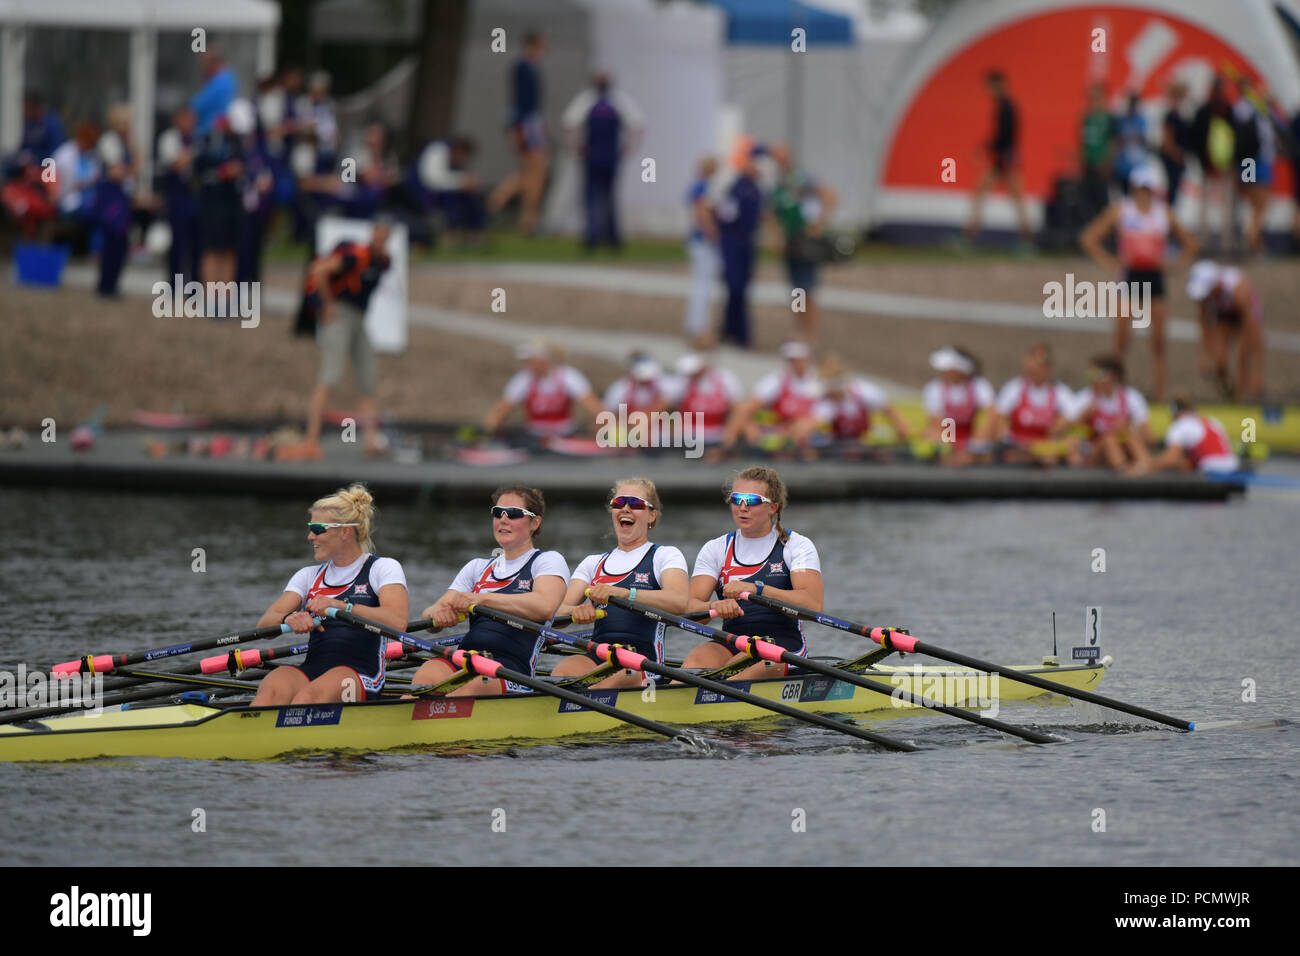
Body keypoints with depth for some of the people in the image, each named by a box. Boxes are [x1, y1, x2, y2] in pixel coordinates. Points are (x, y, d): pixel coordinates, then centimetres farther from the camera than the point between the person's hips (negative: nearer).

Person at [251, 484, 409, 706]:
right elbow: (264, 625, 10)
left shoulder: (383, 568, 9)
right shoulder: (309, 576, 24)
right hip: (311, 669, 4)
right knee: (270, 692, -32)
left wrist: (340, 606, -24)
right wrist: (289, 619, -15)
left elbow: (397, 622, -12)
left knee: (309, 695, -38)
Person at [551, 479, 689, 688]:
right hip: (597, 654, 3)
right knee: (562, 671, -32)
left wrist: (621, 593, -26)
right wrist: (577, 611, -15)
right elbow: (558, 614, 13)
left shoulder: (665, 556, 12)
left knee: (609, 676, -38)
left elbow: (680, 603, -11)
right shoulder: (594, 563, 26)